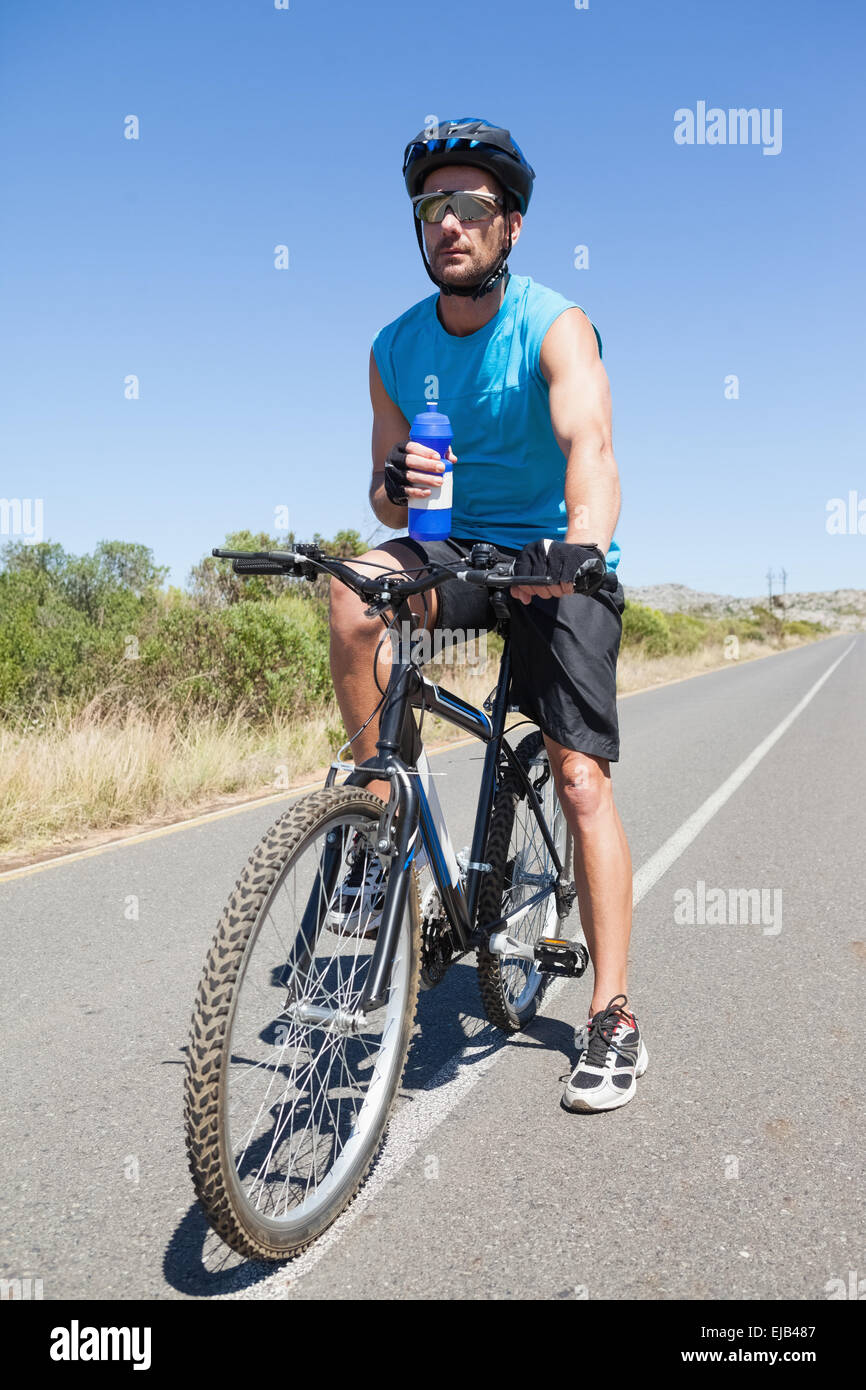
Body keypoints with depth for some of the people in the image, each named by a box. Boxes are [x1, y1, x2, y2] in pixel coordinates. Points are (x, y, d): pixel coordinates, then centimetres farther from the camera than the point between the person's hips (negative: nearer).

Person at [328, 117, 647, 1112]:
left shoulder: (555, 326, -12)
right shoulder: (396, 349, 1)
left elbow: (589, 445, -31)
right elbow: (389, 502, 2)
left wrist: (582, 546, -52)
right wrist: (393, 484, -23)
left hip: (561, 561, -3)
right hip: (459, 548, 4)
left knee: (581, 777, -11)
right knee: (354, 590, -29)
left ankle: (613, 1020, -1)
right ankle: (384, 816, -14)